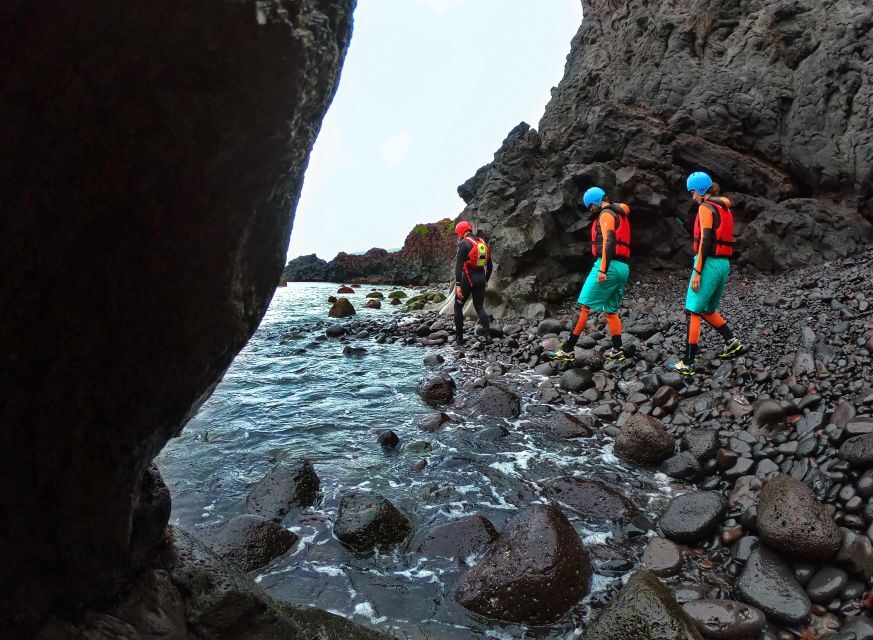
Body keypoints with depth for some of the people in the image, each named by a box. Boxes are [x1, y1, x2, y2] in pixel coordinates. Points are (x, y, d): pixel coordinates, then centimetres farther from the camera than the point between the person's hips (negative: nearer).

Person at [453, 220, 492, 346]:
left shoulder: (464, 243, -9)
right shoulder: (483, 243, 13)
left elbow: (459, 265, -17)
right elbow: (489, 265, 17)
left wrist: (457, 284, -20)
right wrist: (486, 280, 26)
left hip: (468, 278, -6)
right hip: (481, 278, 6)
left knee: (458, 306, 9)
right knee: (480, 307, 11)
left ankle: (459, 338, 10)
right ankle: (488, 335, -5)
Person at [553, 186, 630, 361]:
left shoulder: (606, 214, -6)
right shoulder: (620, 214, 24)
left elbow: (608, 242, -20)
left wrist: (603, 269, -26)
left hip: (609, 266, -9)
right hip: (622, 268, 10)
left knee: (585, 306, -8)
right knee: (611, 311, 13)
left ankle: (568, 349, -7)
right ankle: (617, 350, 9)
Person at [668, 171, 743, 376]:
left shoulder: (706, 207, -9)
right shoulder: (725, 208, 17)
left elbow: (705, 240, -17)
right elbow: (724, 240, 18)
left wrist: (697, 271, -18)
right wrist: (723, 269, 20)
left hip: (710, 263, -9)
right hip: (724, 263, 9)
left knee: (693, 312, -7)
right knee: (707, 310, 21)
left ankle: (687, 363, -7)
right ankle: (732, 342, 14)